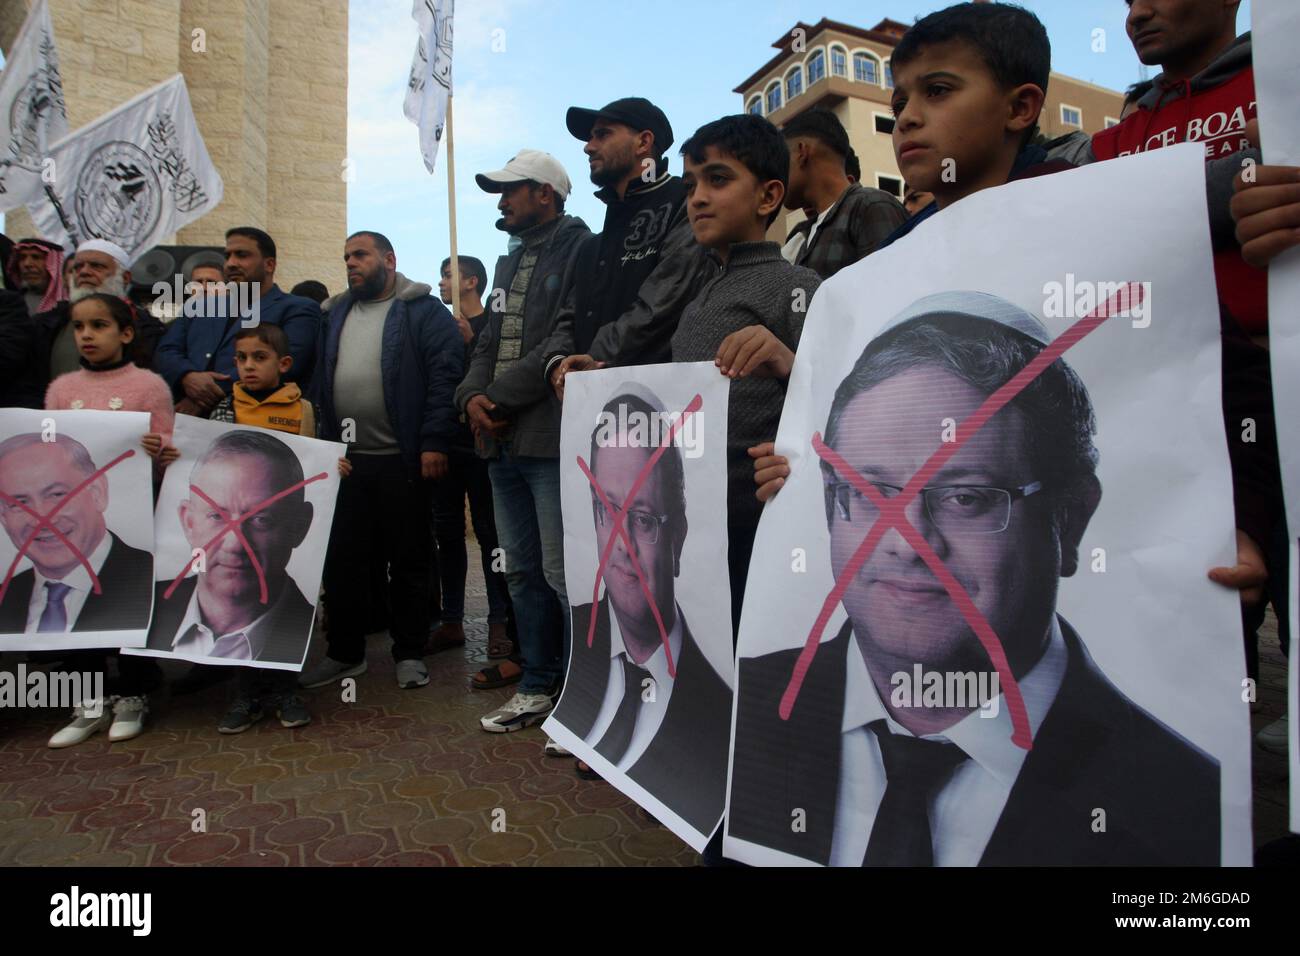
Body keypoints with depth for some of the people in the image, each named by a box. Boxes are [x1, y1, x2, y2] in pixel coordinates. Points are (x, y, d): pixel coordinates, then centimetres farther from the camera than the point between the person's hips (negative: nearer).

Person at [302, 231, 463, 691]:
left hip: (402, 459, -5)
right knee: (342, 560, 10)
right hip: (343, 458, 6)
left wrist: (434, 442, -19)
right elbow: (319, 379, 18)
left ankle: (410, 653, 17)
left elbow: (444, 376, -11)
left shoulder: (424, 311, -1)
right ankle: (345, 652, 23)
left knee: (408, 559, 5)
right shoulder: (333, 314, 18)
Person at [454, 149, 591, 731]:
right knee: (522, 570, 13)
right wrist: (473, 396, 1)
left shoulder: (580, 251, -4)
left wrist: (501, 398, -12)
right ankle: (537, 688, 26)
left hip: (553, 437, -9)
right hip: (504, 441, 9)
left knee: (564, 573, -7)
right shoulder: (510, 264, 24)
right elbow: (489, 344, 21)